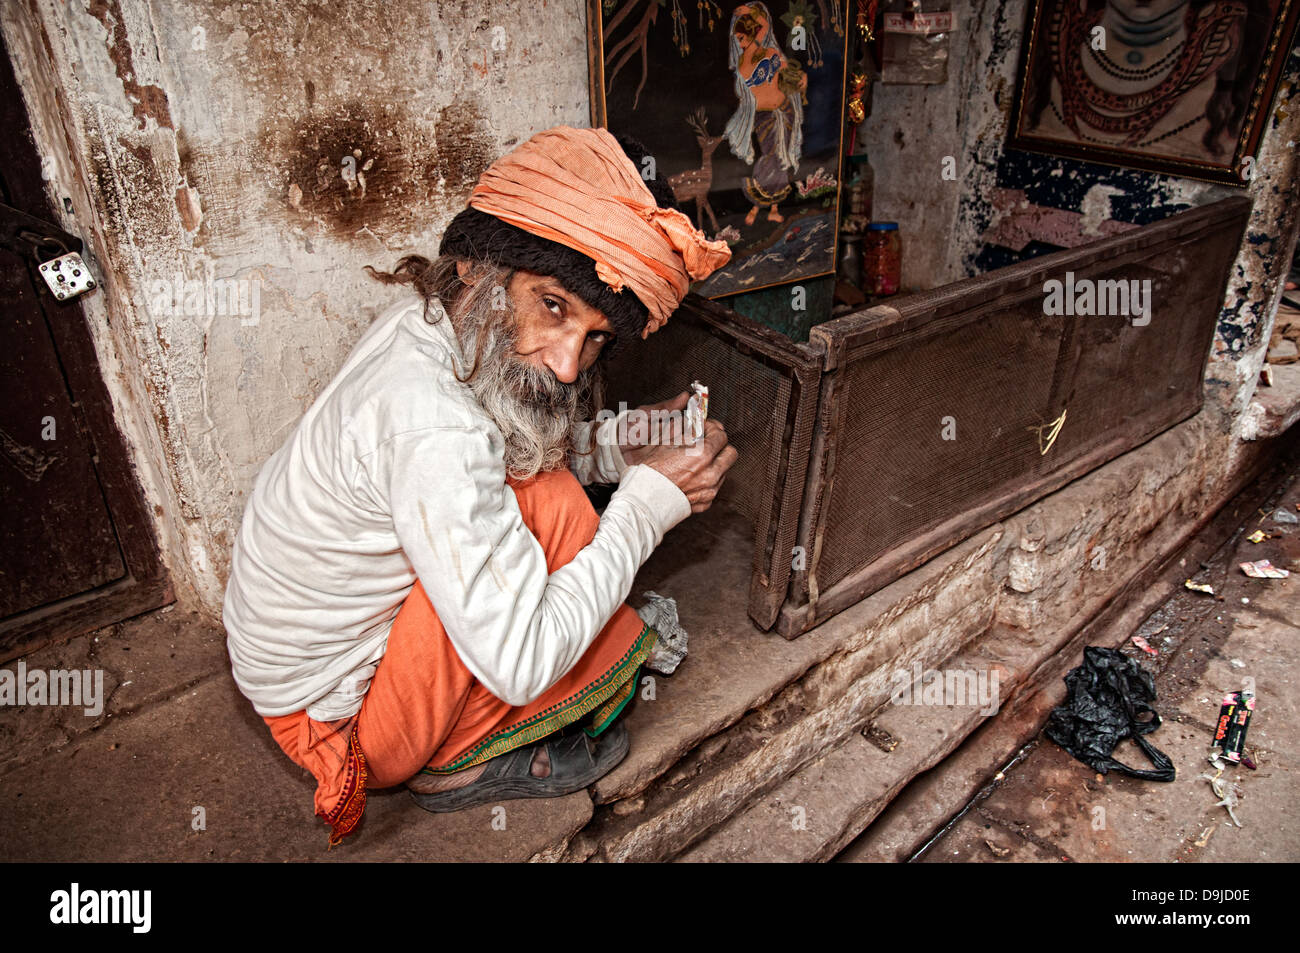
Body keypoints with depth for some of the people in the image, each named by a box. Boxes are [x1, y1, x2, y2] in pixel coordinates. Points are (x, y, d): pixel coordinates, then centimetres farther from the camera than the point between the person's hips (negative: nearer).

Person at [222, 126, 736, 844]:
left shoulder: (428, 321, -10)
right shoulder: (436, 428, -38)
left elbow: (528, 444, 8)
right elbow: (523, 666, -32)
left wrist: (624, 445, -10)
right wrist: (650, 501, -23)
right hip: (333, 720, -8)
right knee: (551, 506, -21)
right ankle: (461, 762, 1)